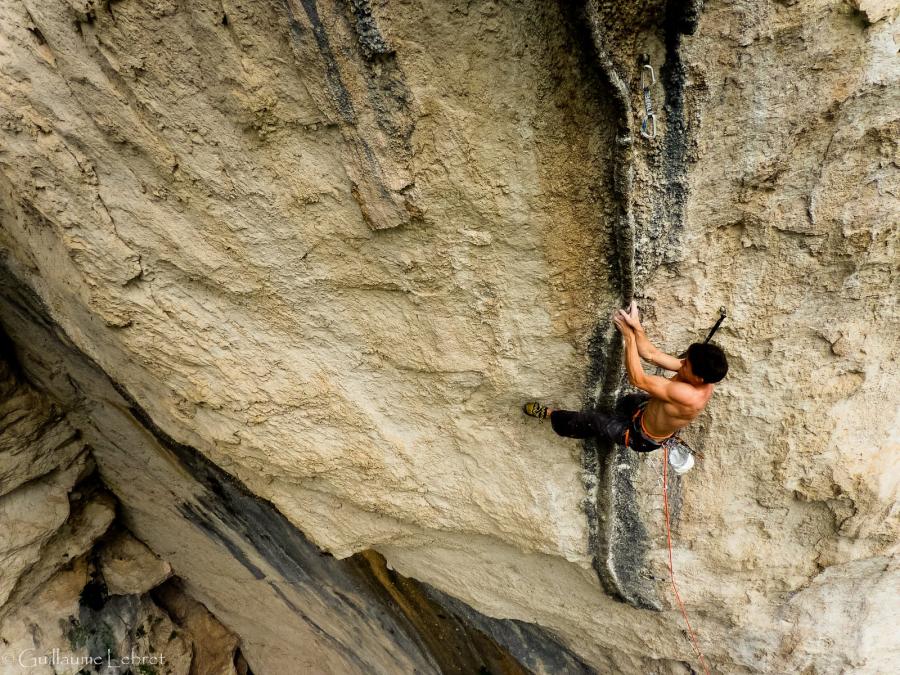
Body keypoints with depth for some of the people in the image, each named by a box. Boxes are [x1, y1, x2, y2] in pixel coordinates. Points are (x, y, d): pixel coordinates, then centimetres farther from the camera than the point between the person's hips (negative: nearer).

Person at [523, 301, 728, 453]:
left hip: (643, 437, -7)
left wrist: (628, 335, -35)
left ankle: (550, 415, 29)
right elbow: (652, 355, -16)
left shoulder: (687, 396, -44)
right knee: (624, 402, 35)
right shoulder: (701, 377, -20)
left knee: (591, 421, 6)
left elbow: (637, 379, -38)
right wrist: (636, 326, -30)